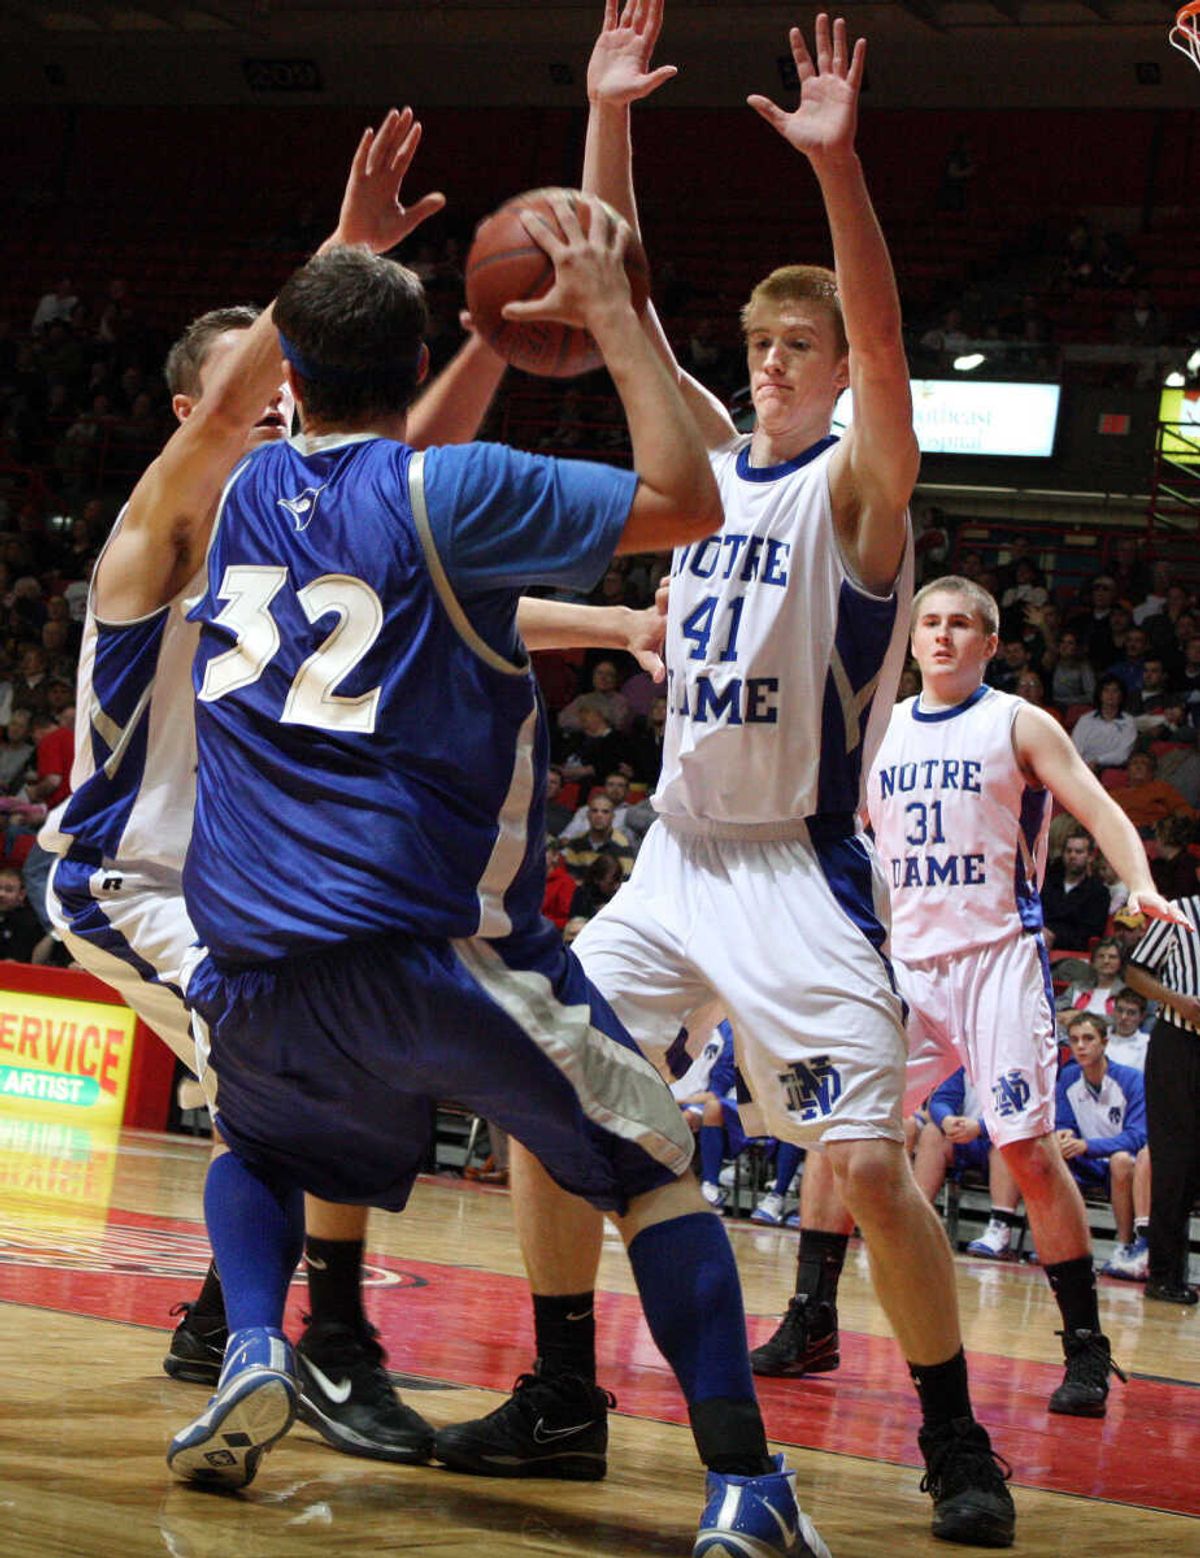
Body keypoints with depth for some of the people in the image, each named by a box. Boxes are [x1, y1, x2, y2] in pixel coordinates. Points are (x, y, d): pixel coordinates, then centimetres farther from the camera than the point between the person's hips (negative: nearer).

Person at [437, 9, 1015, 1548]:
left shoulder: (854, 483, -7)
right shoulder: (717, 457, 10)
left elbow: (884, 351, -27)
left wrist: (836, 165, -39)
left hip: (799, 870, -7)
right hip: (678, 856, 7)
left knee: (871, 1166, -13)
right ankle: (560, 1398, 15)